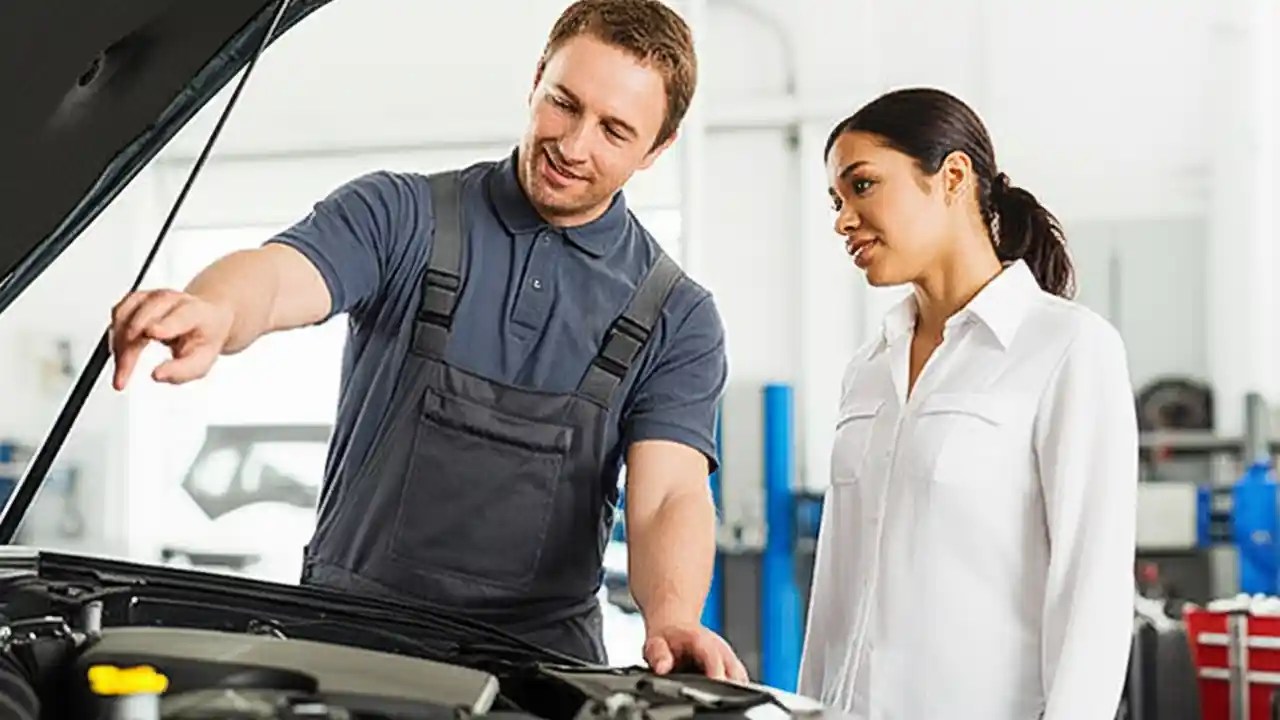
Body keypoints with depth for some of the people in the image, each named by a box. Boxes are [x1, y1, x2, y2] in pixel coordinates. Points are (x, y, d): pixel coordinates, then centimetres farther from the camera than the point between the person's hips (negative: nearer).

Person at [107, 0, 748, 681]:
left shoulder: (678, 321, 6)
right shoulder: (400, 216, 3)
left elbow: (670, 495, -7)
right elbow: (273, 275, -15)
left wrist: (672, 621, -29)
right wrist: (213, 310, -41)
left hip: (541, 656, 1)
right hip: (346, 630, -1)